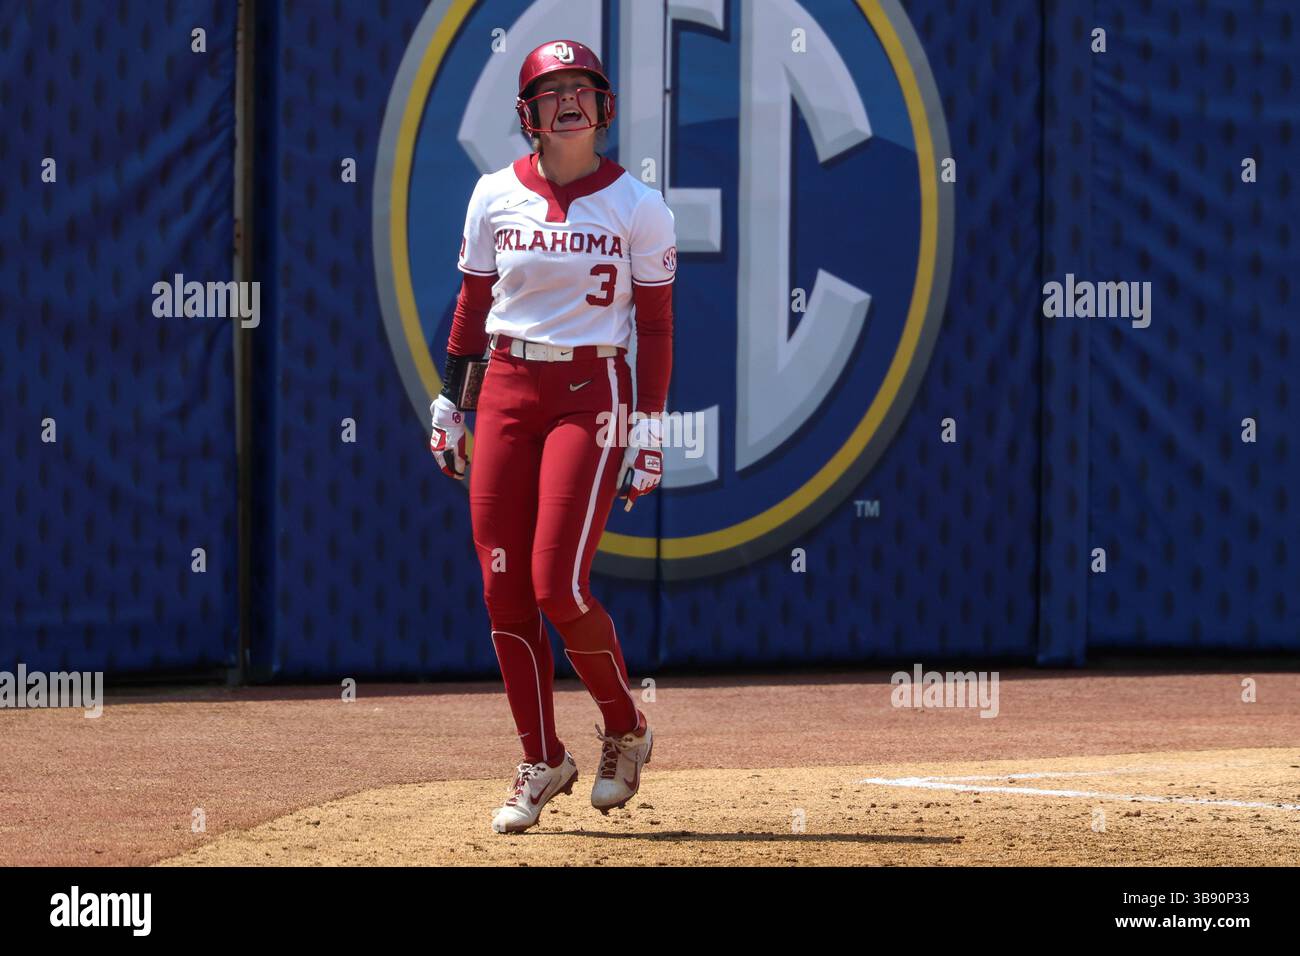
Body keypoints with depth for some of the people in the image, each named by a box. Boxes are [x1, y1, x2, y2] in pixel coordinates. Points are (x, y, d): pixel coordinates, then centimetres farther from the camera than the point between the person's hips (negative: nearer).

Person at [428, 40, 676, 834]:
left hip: (592, 394, -4)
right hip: (507, 394, 4)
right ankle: (542, 762, 12)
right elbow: (472, 307, 12)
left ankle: (626, 729, 11)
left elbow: (657, 326, 0)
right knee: (503, 588, -1)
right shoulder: (496, 196, 5)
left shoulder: (637, 206, -2)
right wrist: (449, 405, 10)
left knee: (556, 586, -13)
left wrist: (651, 432, -4)